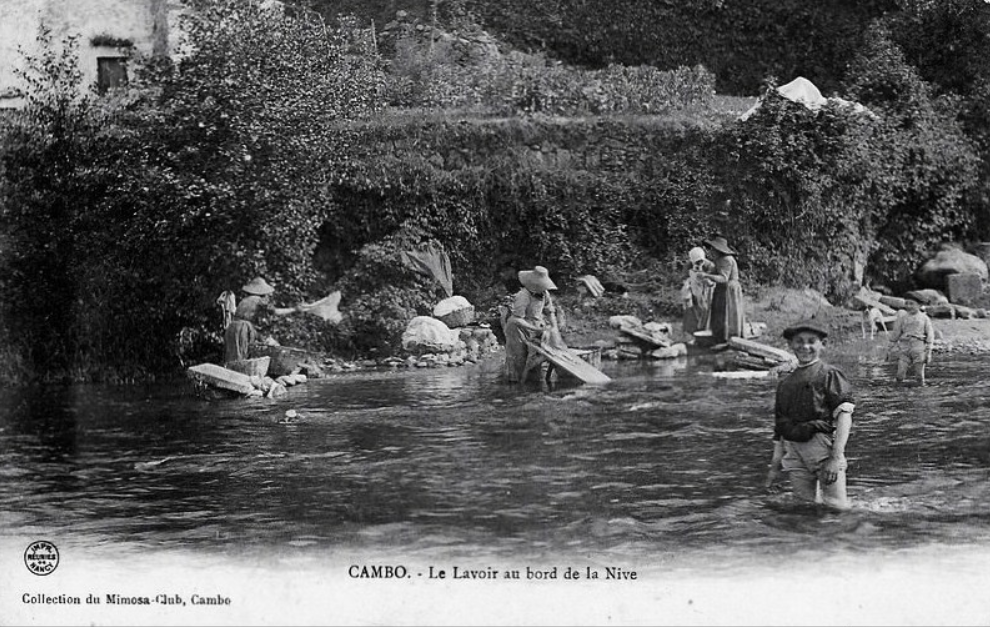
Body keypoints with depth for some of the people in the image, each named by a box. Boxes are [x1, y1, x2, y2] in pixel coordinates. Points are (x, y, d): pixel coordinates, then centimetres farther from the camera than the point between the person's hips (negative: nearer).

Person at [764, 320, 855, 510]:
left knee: (836, 507, -11)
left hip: (822, 445, -5)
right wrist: (774, 466, 16)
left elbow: (844, 418, -8)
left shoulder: (830, 375, 2)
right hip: (794, 451, 5)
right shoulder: (785, 383, 20)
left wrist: (836, 458, -18)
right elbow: (780, 430, 22)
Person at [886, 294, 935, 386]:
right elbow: (895, 334, 15)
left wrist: (929, 352, 0)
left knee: (920, 374, -1)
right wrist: (889, 350, 14)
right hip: (904, 348, 1)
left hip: (919, 347, -1)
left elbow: (930, 335, 6)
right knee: (900, 375, -6)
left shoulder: (924, 318, 6)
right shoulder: (902, 318, 10)